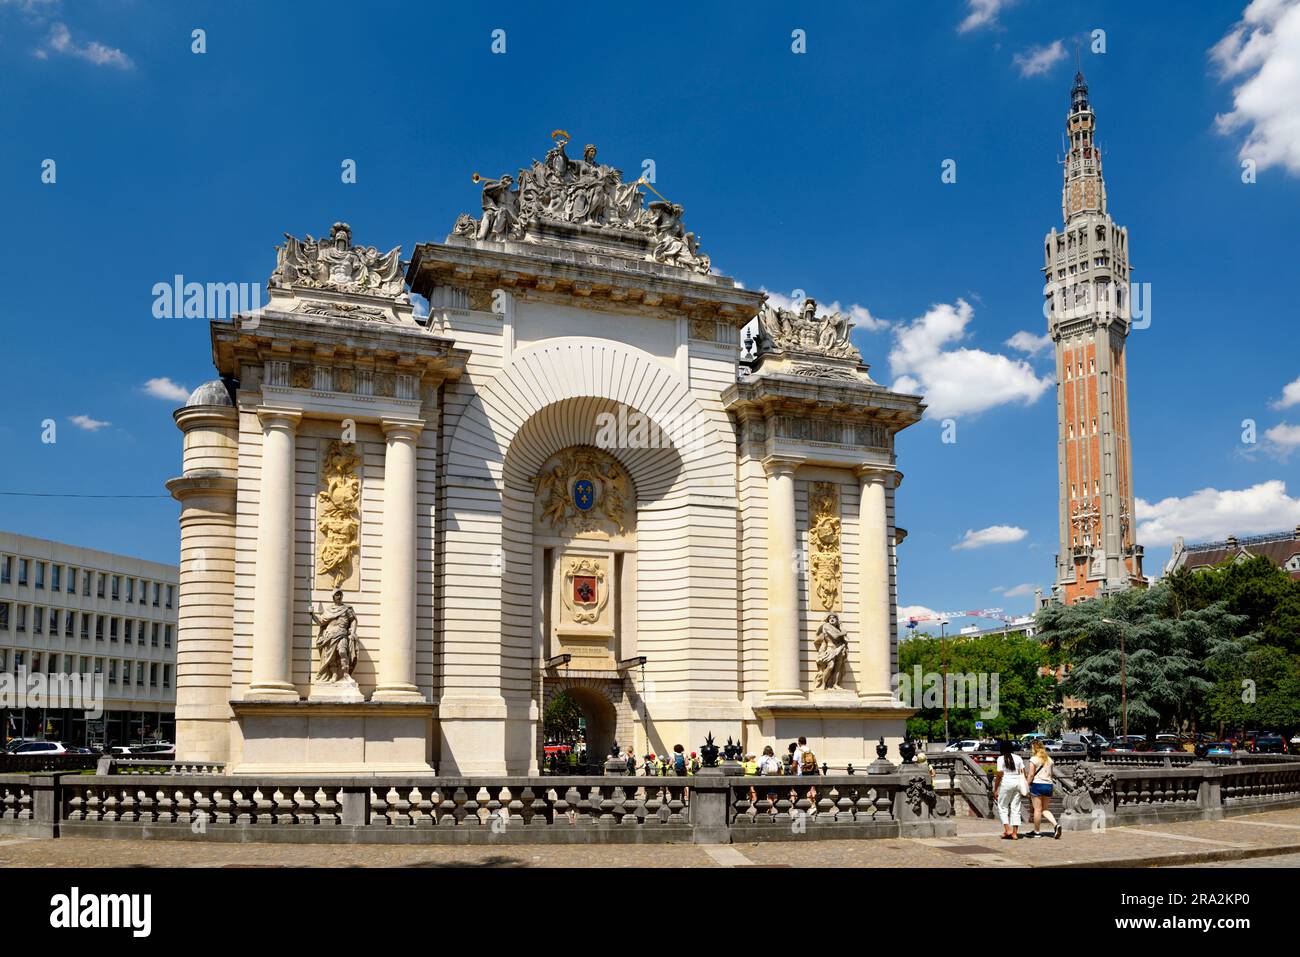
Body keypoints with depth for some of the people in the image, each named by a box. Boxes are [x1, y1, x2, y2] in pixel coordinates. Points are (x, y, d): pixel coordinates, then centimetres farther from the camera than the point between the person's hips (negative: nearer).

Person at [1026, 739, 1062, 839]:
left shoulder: (1034, 759, -8)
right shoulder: (1049, 759, 11)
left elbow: (1031, 775, -11)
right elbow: (1050, 774, 15)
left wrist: (1027, 787, -4)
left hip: (1037, 785, -6)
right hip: (1048, 785, 6)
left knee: (1038, 809, 2)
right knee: (1044, 809, 14)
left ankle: (1036, 831, 11)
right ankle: (1056, 825, -6)